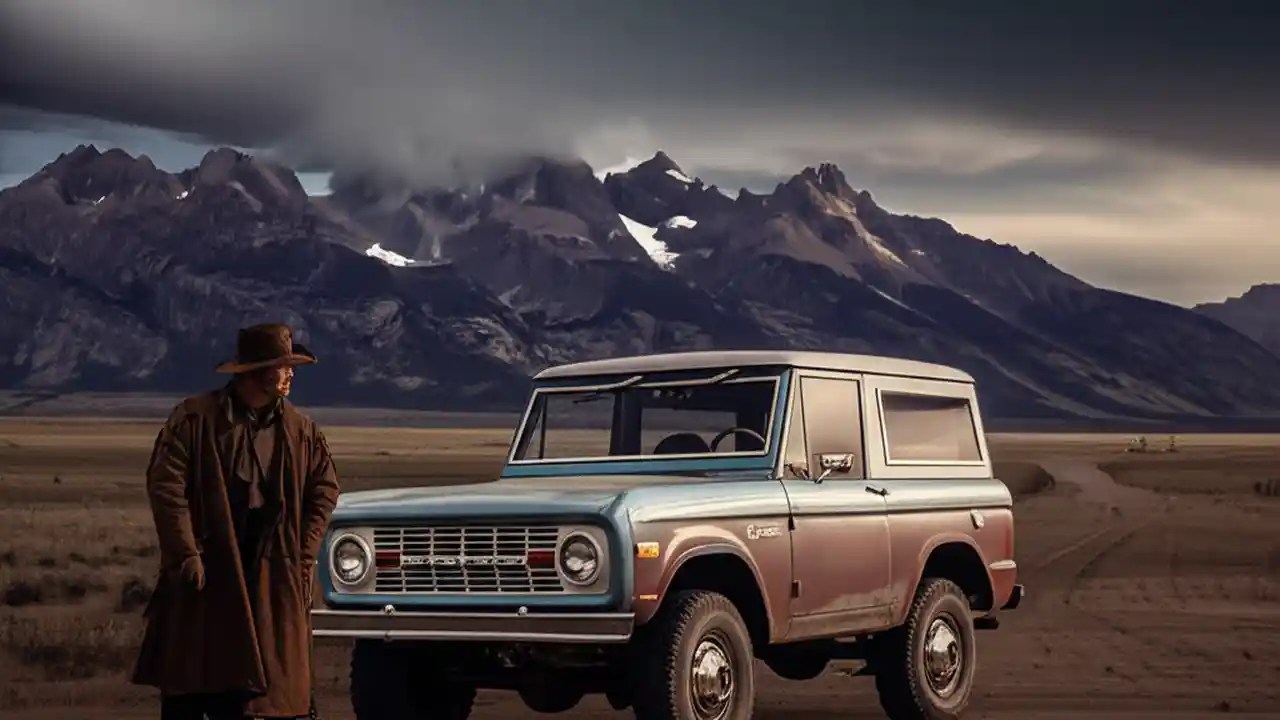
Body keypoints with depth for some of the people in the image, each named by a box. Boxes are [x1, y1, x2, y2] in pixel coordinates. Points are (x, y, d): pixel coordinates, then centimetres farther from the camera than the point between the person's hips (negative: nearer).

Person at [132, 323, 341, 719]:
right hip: (204, 570, -3)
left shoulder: (300, 429, 6)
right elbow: (164, 483, -10)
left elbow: (325, 487, 14)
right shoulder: (196, 417, -7)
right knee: (188, 685, 3)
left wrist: (306, 554, 6)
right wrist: (185, 553, -15)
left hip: (270, 575, 3)